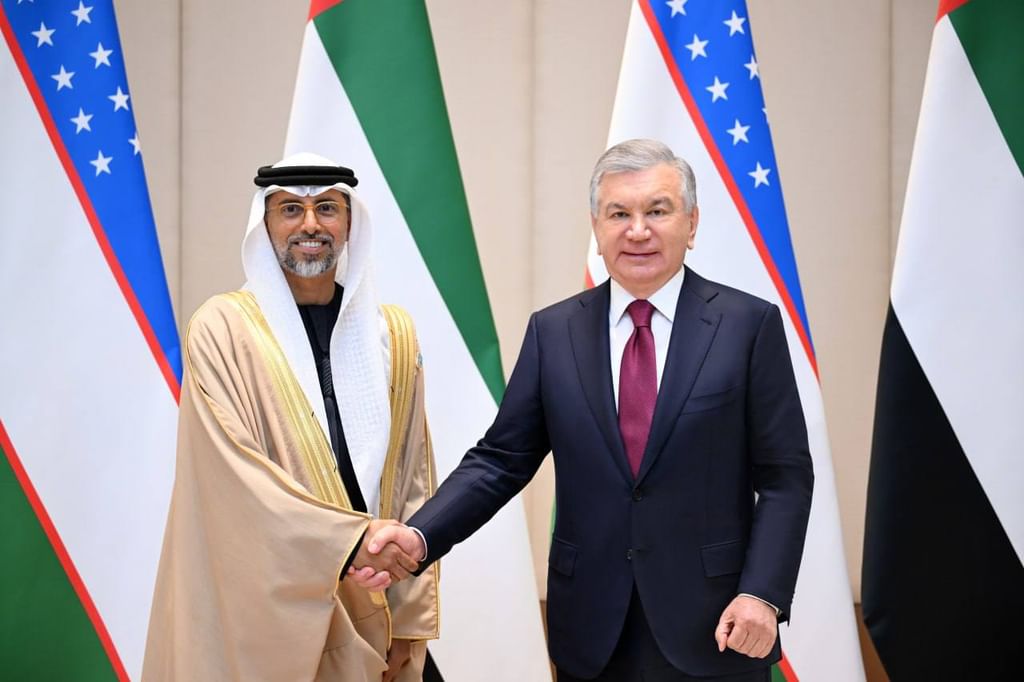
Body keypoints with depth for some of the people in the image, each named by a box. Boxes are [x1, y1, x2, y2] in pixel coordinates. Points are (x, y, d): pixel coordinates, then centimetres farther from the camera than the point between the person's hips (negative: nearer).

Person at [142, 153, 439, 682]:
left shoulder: (392, 335, 7)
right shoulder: (224, 327, -6)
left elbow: (414, 480, 6)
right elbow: (233, 471, -15)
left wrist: (411, 618, 2)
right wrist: (347, 539, -24)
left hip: (368, 614, 4)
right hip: (259, 611, -4)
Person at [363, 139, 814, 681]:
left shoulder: (749, 324, -3)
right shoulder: (553, 332, 5)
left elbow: (786, 476, -3)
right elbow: (500, 460, 4)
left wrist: (763, 594, -14)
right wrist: (421, 537, -11)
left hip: (713, 628, -2)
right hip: (591, 631, 3)